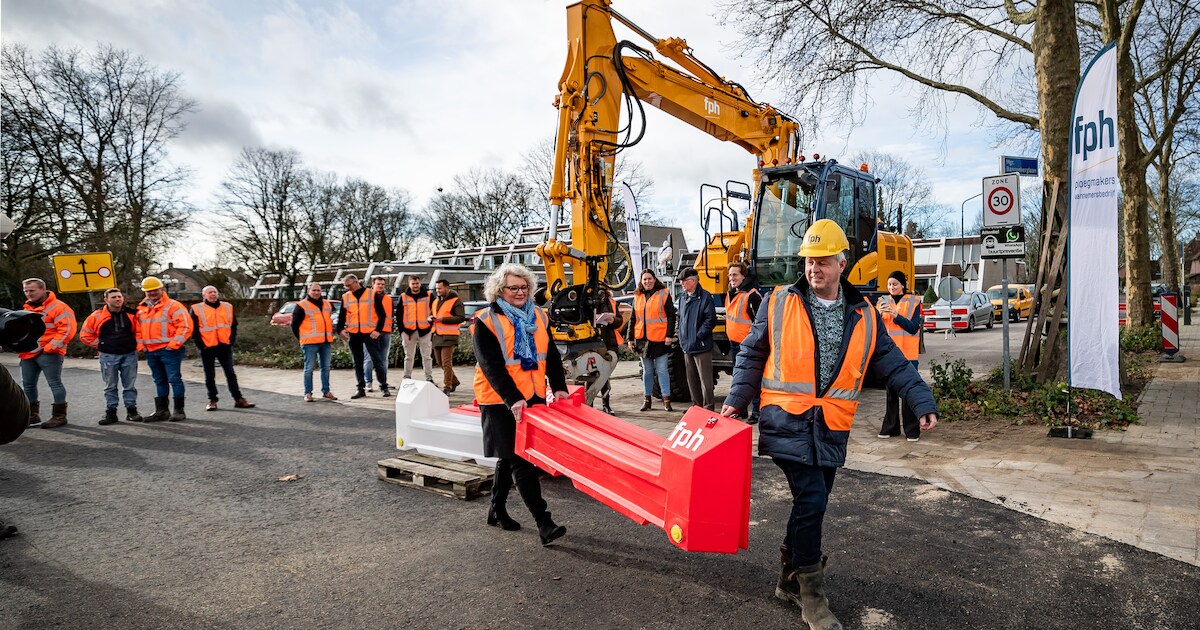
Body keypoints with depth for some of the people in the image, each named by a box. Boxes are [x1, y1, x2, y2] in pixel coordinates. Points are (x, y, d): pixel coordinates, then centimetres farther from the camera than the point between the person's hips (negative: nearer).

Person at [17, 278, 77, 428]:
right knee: (28, 384, 13)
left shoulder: (58, 307, -9)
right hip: (28, 354, 9)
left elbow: (67, 329, -17)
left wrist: (51, 347, -19)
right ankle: (32, 416, 24)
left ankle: (59, 416, 1)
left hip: (48, 353, -9)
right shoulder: (27, 308, 17)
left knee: (54, 383, -5)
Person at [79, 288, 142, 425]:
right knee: (110, 386, 5)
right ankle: (110, 412, 12)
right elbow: (85, 335, 8)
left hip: (129, 355, 1)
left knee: (130, 385, 5)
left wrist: (135, 344, 6)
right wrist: (99, 344, 2)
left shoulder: (132, 314, 2)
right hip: (108, 356, -1)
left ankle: (132, 411, 13)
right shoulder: (98, 316, 0)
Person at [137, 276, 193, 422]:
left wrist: (175, 343, -16)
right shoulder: (141, 309, 16)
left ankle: (179, 410, 1)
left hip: (169, 350, -7)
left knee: (174, 379, -6)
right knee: (159, 381, 14)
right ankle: (161, 410, 20)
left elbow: (185, 325, -13)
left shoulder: (173, 306, -6)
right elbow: (138, 329, 23)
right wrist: (140, 345, 10)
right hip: (151, 351, 7)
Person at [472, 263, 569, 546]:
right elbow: (492, 367, -15)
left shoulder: (539, 318, 10)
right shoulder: (486, 323, -8)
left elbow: (551, 355, 10)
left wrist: (559, 387, -2)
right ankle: (544, 523, -7)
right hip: (501, 402, -6)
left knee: (511, 456, 17)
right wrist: (513, 399, -24)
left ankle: (497, 509, 33)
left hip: (533, 398, 6)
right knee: (521, 460, -7)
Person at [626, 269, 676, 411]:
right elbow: (633, 319, 15)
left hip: (660, 340, -5)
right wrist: (630, 338, 11)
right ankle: (647, 399, 21)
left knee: (662, 370, -1)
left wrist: (669, 335, -12)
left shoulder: (664, 294, -2)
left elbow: (671, 316, -5)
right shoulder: (637, 297, 11)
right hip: (642, 340, 5)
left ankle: (666, 399, 6)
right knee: (647, 371, 13)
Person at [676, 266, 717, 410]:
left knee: (705, 379, -3)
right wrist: (680, 332, 10)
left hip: (701, 346, -8)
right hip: (686, 346, 8)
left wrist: (698, 336, -16)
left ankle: (708, 408, 4)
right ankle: (697, 405, 26)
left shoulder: (705, 296, -9)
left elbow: (710, 320, -14)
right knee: (692, 379, 15)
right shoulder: (683, 298, 14)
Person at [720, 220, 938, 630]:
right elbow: (752, 357, 4)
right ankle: (811, 593, 7)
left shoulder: (863, 317, 7)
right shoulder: (778, 303, -1)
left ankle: (790, 579, 32)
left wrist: (922, 401, -2)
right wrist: (736, 401, -1)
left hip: (831, 428, 4)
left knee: (812, 503, 13)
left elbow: (892, 364, 9)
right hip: (788, 421, -4)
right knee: (812, 498, -11)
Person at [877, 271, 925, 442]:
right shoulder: (883, 301, 10)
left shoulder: (913, 302, 1)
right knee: (891, 391, 9)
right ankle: (890, 427, 16)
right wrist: (878, 314, -15)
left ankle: (912, 430, 3)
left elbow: (913, 328, -7)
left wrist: (896, 315, -19)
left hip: (907, 353, -3)